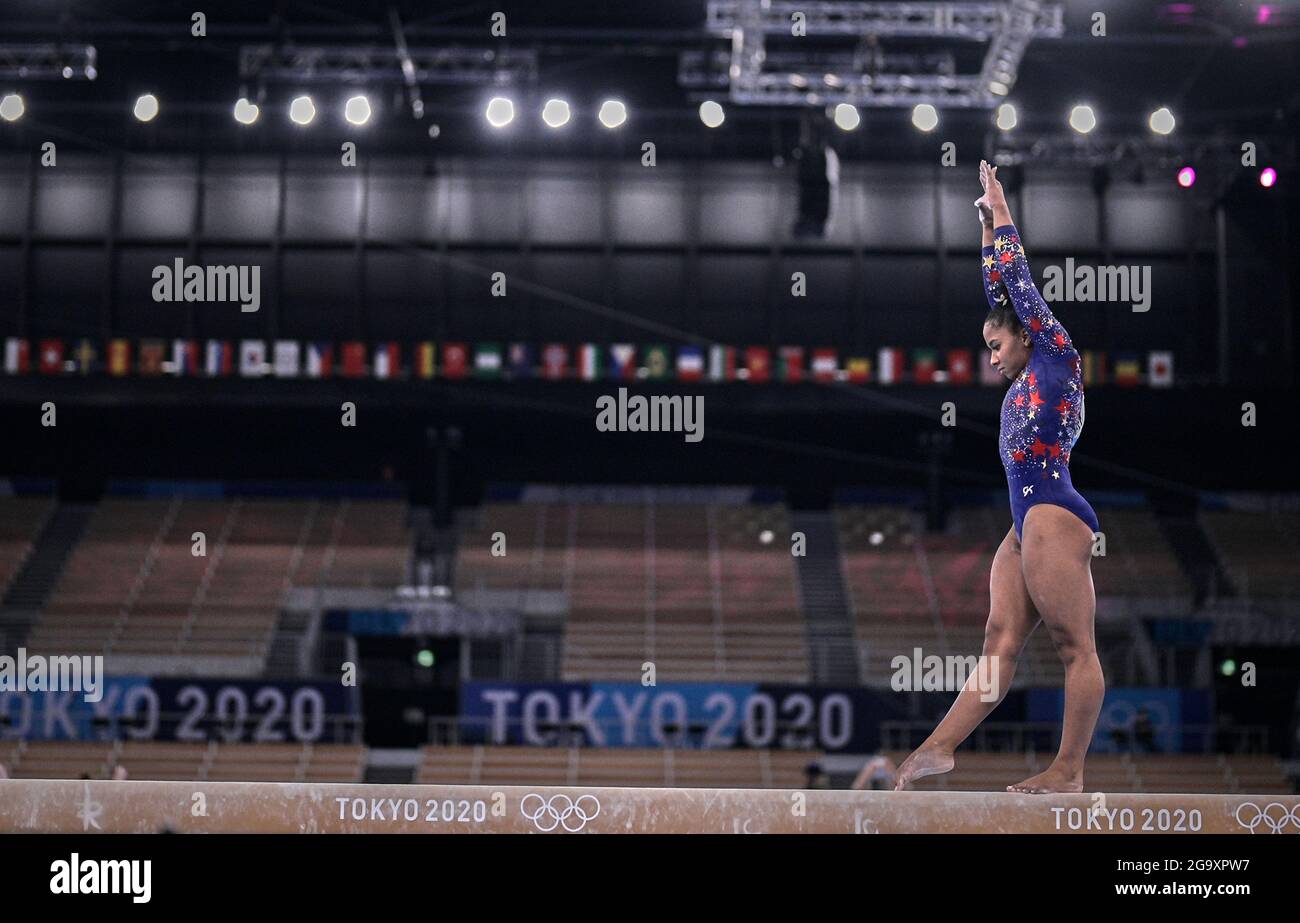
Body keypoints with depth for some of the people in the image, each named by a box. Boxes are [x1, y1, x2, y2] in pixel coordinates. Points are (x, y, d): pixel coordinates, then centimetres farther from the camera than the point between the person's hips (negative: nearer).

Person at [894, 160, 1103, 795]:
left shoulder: (1058, 358, 3)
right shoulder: (1026, 380, 23)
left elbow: (1021, 286, 4)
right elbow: (1001, 294, 28)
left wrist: (1002, 213, 12)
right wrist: (988, 230, 30)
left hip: (1055, 517, -9)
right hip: (1025, 525, 9)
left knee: (1075, 646, -6)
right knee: (1001, 642, 3)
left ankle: (1070, 770, -7)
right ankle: (937, 749, -4)